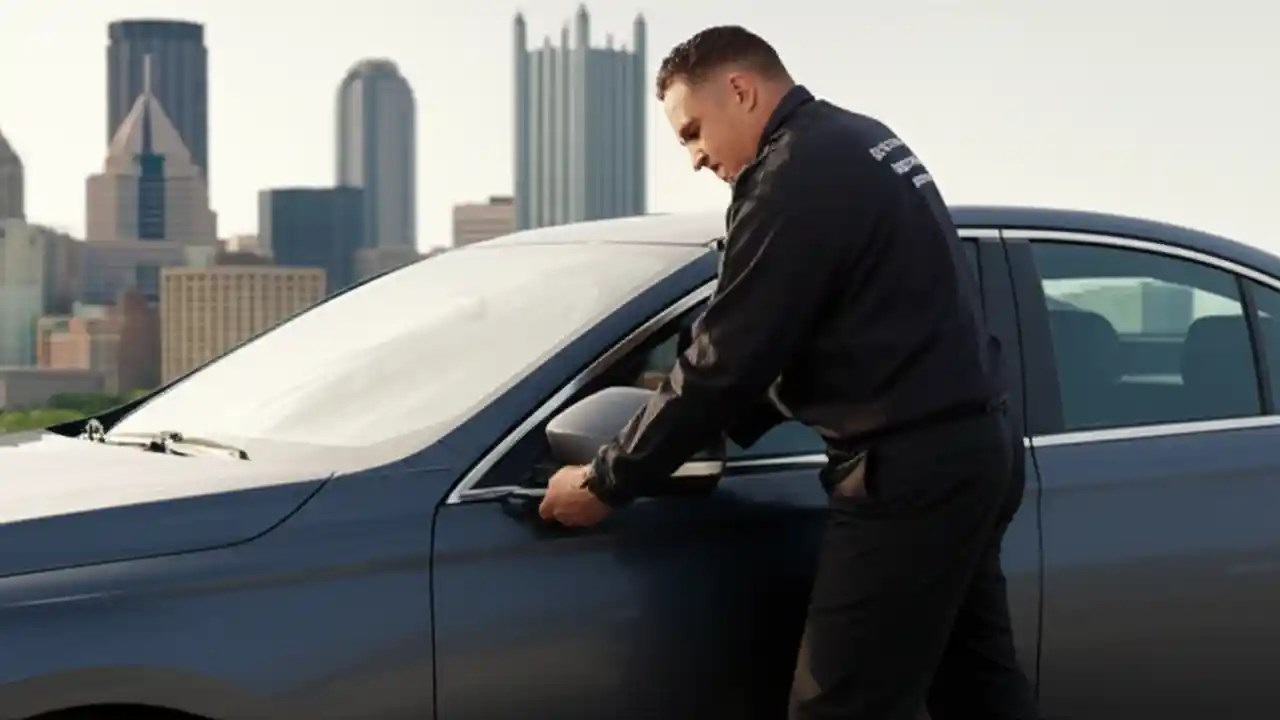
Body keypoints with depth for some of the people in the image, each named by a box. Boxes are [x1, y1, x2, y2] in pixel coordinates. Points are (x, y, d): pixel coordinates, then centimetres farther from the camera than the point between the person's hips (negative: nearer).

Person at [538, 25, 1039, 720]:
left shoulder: (796, 171, -15)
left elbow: (727, 356, -15)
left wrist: (606, 482, -6)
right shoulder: (861, 143, 17)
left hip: (911, 467, -10)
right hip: (974, 444, 10)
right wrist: (717, 424, 21)